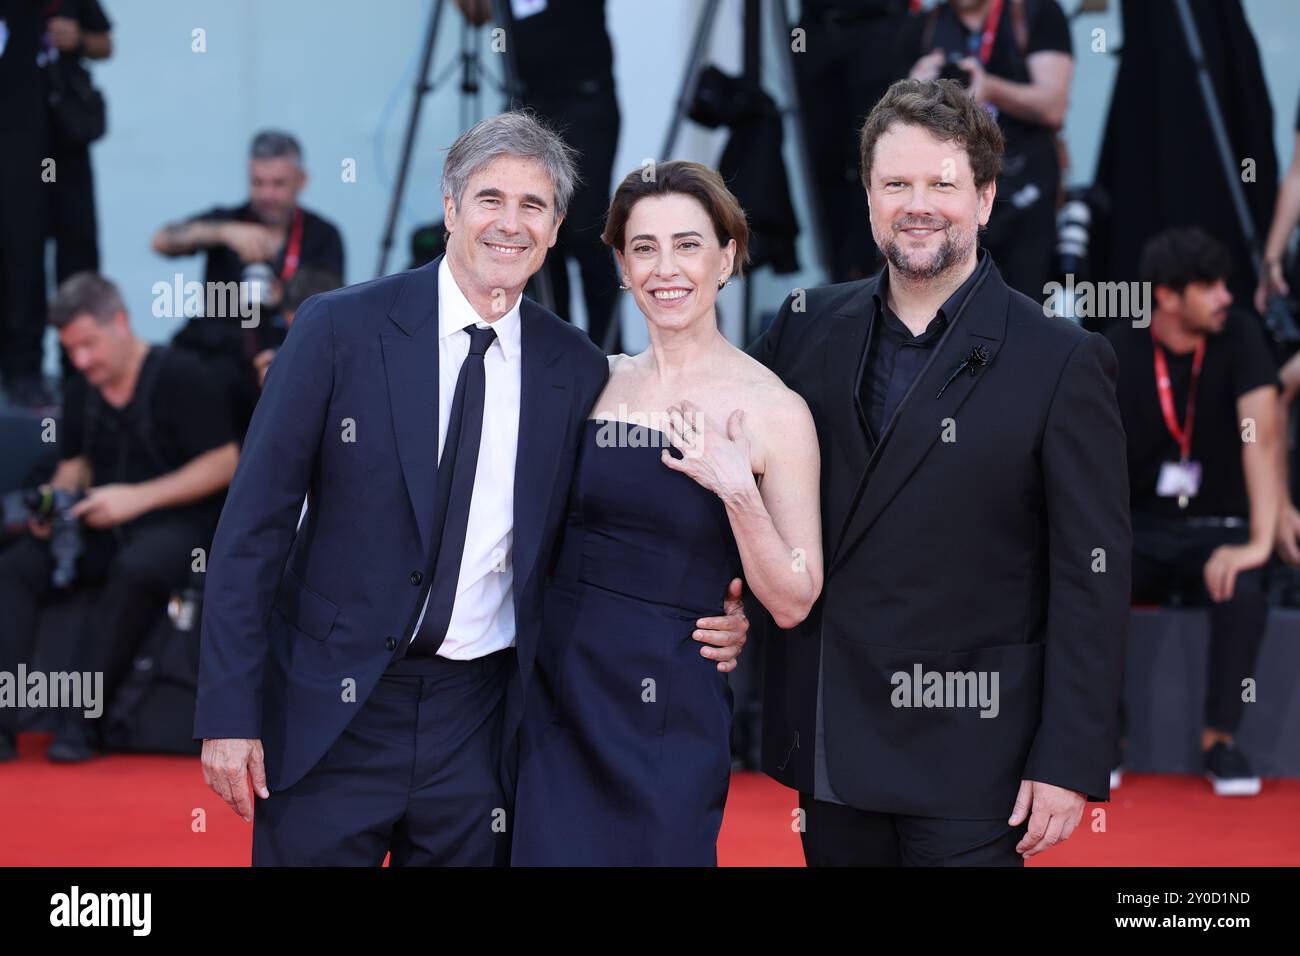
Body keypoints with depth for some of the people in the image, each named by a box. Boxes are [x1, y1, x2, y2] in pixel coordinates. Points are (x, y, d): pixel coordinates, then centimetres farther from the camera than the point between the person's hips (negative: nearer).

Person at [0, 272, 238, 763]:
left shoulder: (178, 375, -7)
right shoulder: (81, 393, 14)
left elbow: (224, 464, -11)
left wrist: (138, 497, -17)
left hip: (176, 523, -6)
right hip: (100, 528, 6)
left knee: (136, 569, -39)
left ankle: (80, 719, -34)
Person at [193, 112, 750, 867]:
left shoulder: (578, 370, 3)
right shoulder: (341, 329, -5)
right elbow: (254, 526, -5)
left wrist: (716, 623, -3)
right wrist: (229, 713, -9)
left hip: (481, 720, 2)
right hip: (331, 712, -2)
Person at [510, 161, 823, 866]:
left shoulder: (774, 411, -7)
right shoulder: (596, 380, 5)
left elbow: (792, 604, -8)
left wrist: (737, 491, -19)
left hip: (671, 718, -4)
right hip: (561, 694, 4)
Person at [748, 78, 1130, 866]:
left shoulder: (1064, 364, -7)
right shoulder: (808, 326, 6)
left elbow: (1092, 580, -8)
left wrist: (1070, 763, -12)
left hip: (965, 760, -4)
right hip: (827, 744, 4)